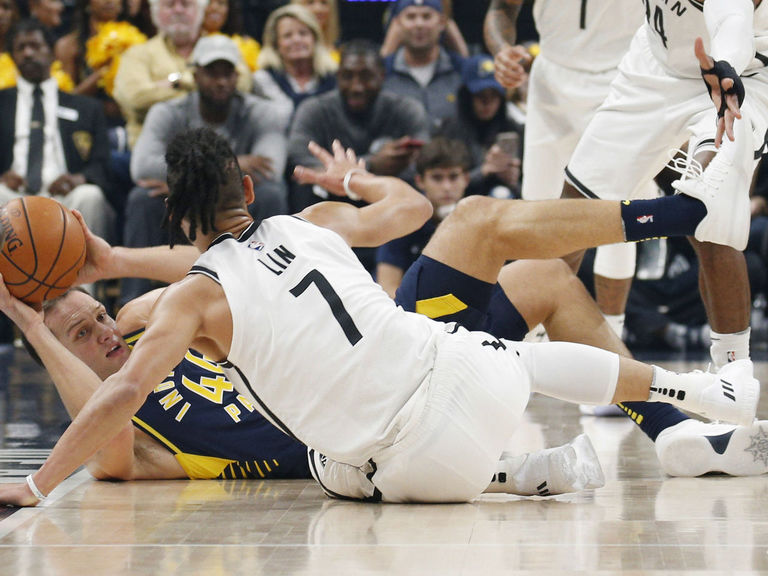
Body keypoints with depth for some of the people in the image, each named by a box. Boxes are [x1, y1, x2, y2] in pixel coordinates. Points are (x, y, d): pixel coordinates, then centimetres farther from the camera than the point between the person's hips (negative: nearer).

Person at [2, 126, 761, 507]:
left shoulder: (193, 298, -3)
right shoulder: (316, 223, 8)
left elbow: (123, 394, -16)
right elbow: (410, 206, 26)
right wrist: (353, 179, 48)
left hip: (421, 464, -3)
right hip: (455, 370, 3)